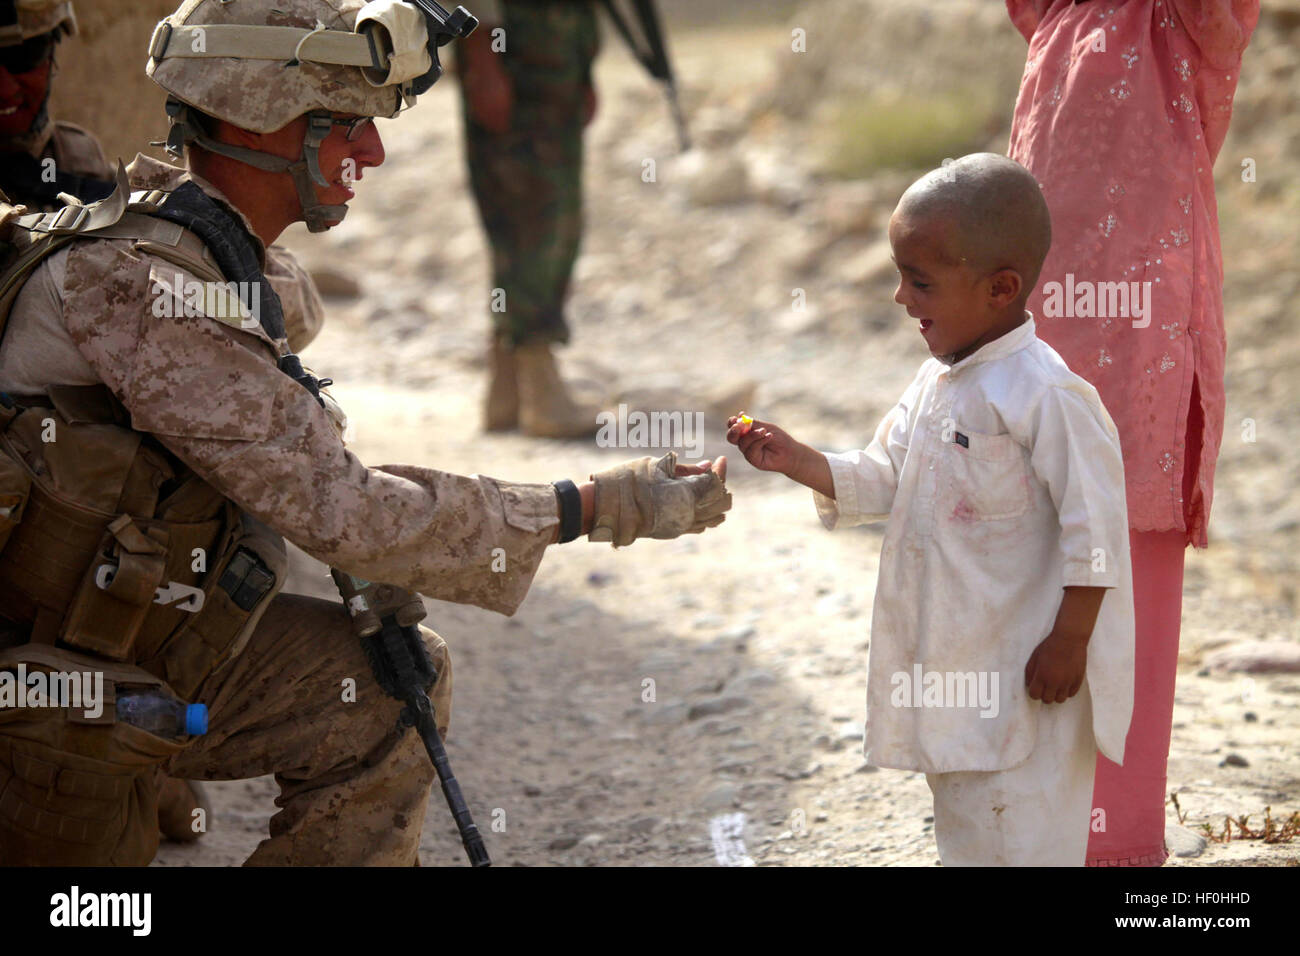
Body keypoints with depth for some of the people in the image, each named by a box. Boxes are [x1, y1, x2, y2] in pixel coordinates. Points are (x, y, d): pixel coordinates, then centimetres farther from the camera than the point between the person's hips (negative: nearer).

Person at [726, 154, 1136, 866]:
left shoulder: (1045, 395, -20)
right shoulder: (936, 385, 8)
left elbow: (1094, 522, -20)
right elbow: (879, 480, 16)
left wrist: (1069, 641, -19)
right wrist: (795, 461, 2)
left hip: (1027, 674, -9)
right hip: (953, 667, 9)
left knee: (1016, 840, -5)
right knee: (966, 832, 19)